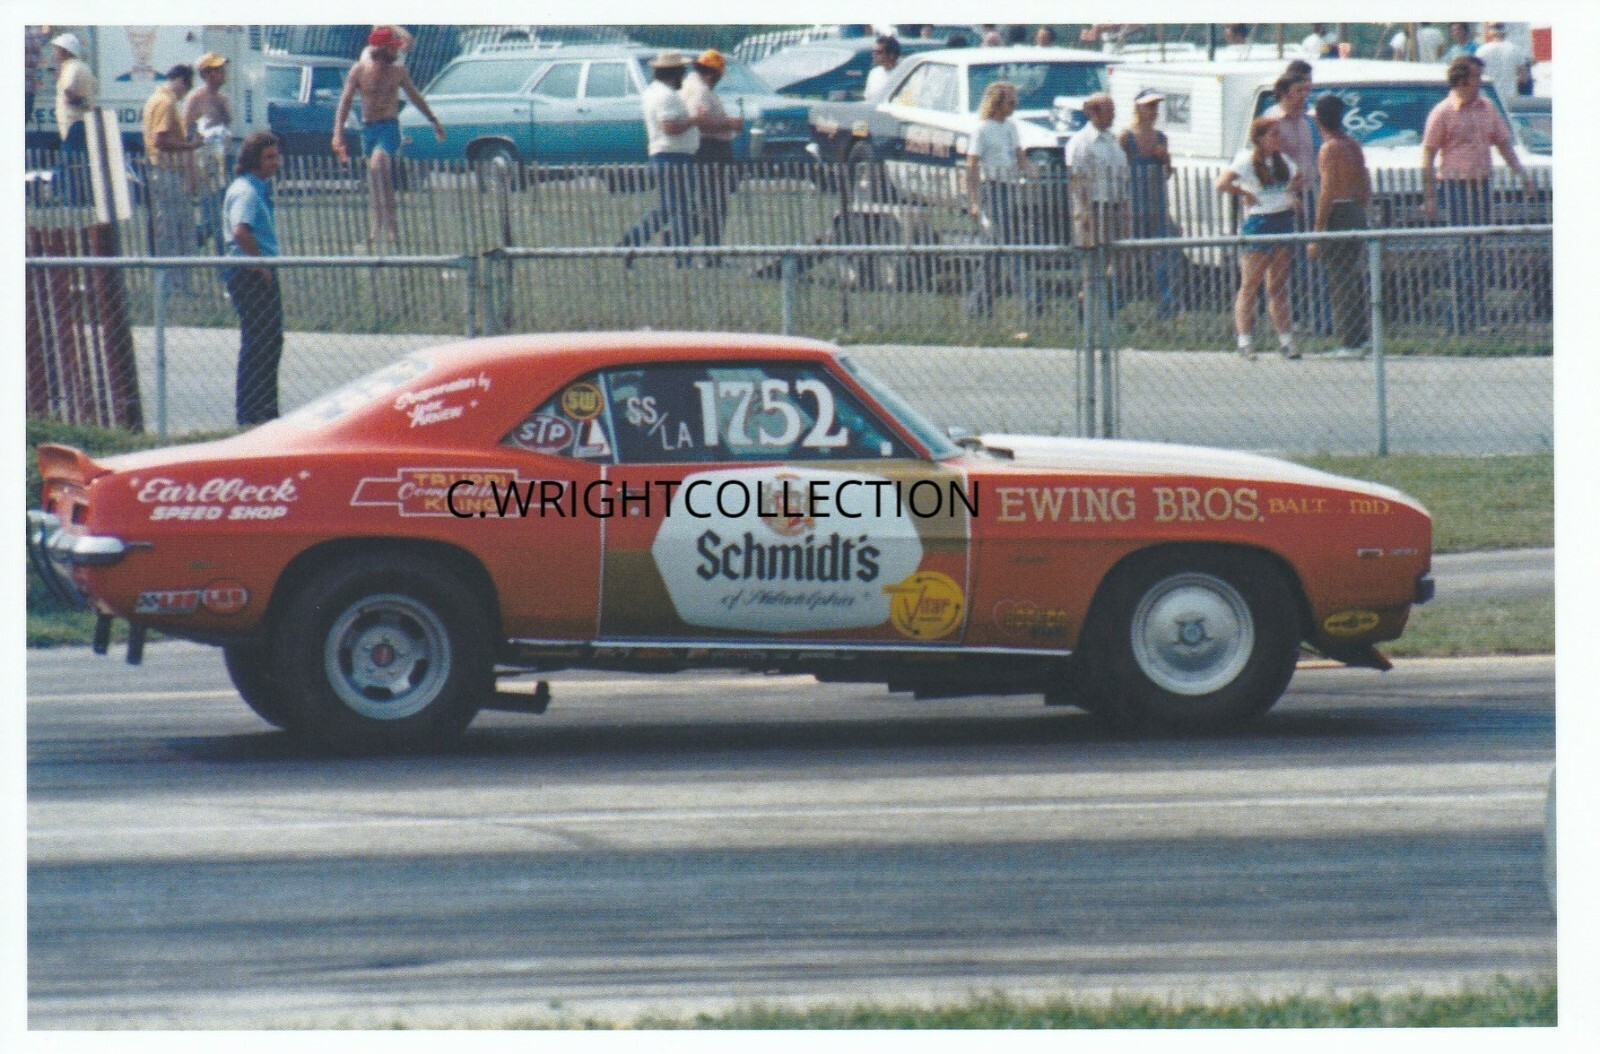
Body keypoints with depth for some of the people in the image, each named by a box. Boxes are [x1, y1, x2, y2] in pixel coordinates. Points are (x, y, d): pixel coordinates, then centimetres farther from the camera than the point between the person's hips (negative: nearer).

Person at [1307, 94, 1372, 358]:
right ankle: (1358, 339, 17)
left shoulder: (1330, 149, -13)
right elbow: (1367, 189, 17)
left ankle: (1350, 343, -8)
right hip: (1358, 214, 9)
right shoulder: (1353, 146, 13)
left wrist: (1316, 234, -17)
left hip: (1338, 215, -9)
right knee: (1355, 279, 13)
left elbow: (1327, 194, -18)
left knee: (1342, 281, -7)